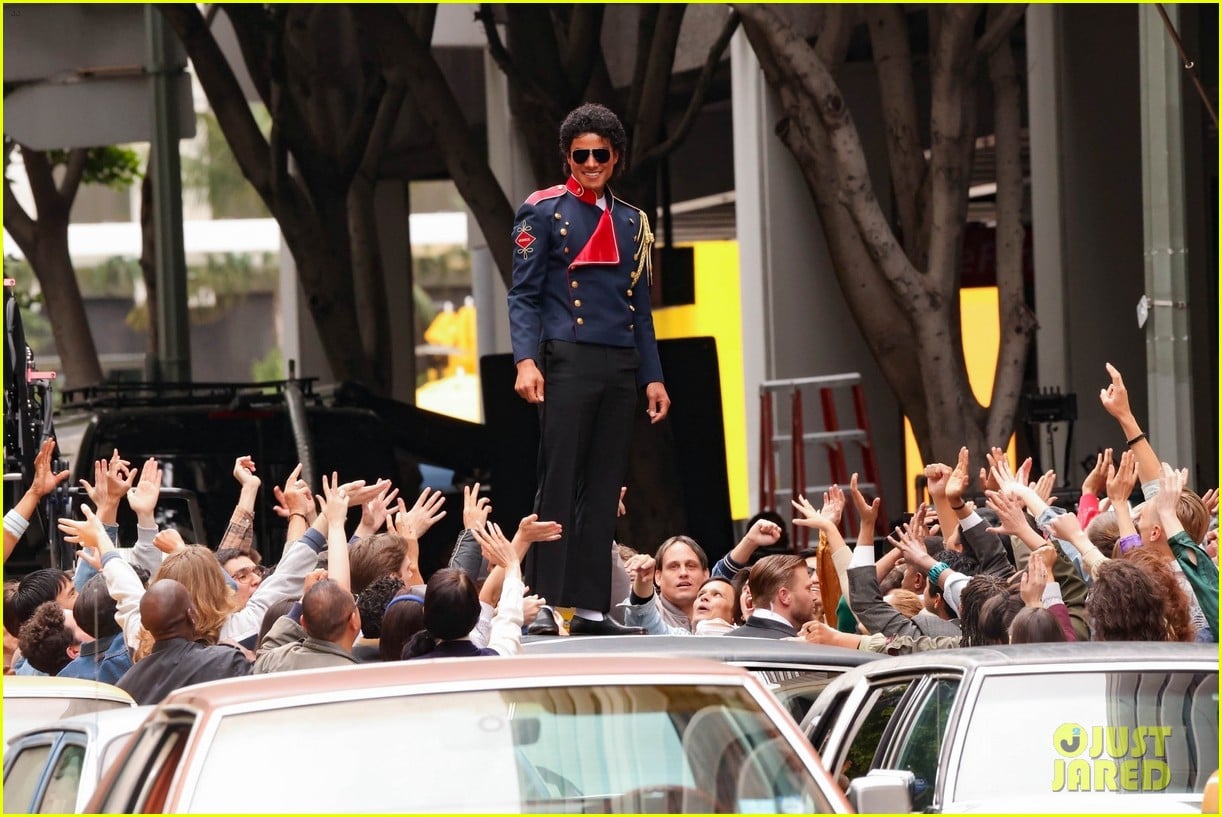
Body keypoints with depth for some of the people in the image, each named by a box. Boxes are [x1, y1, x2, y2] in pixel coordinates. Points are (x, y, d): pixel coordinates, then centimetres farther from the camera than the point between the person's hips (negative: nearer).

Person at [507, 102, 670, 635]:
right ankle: (548, 606, -7)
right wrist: (526, 360, -16)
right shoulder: (544, 212, 2)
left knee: (605, 491, 4)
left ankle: (592, 607, 6)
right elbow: (523, 295, -3)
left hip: (620, 369, 5)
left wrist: (652, 376, 12)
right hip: (567, 363, -5)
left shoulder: (632, 223, 17)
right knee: (559, 486, -7)